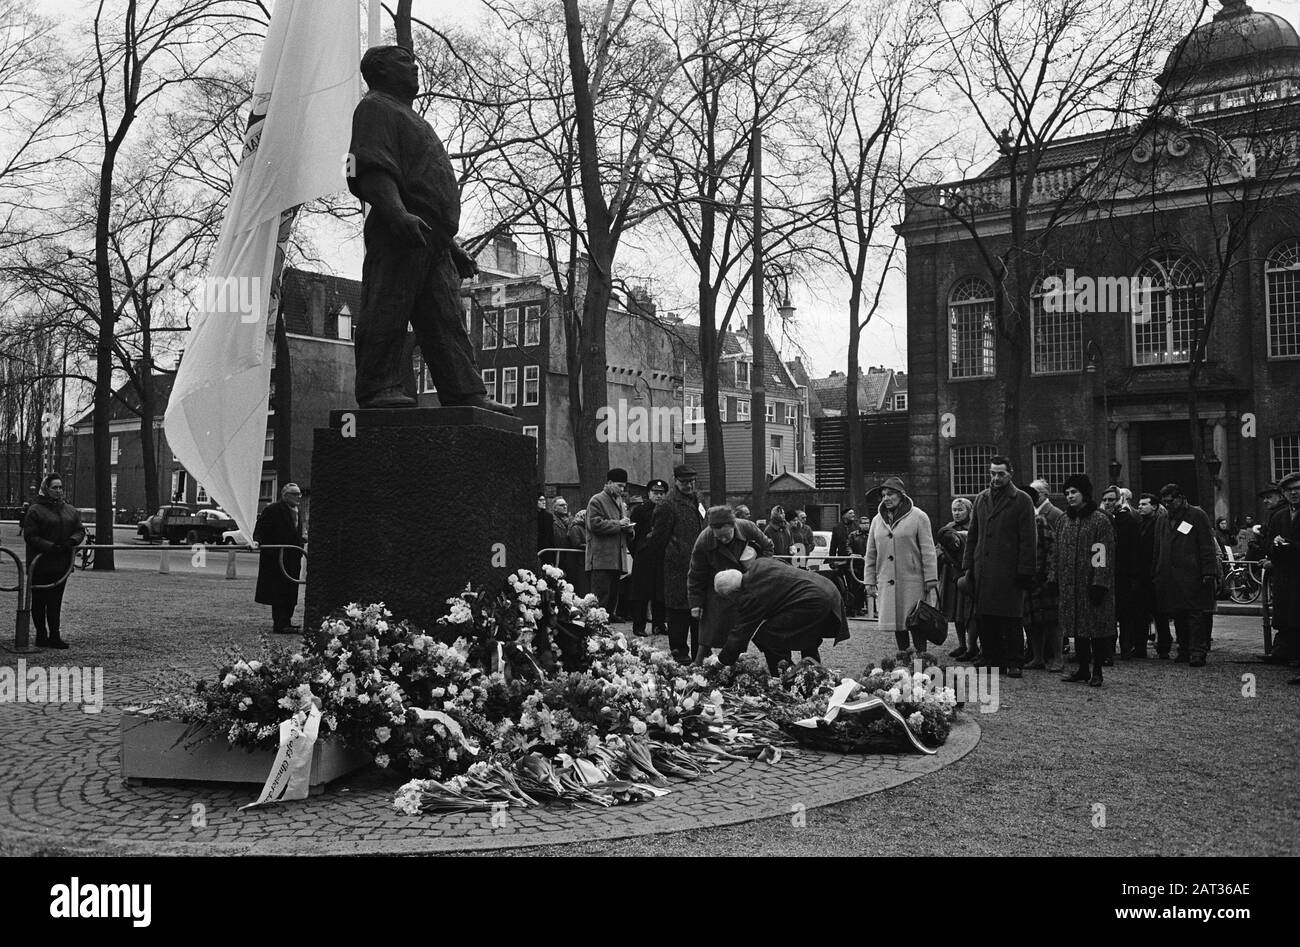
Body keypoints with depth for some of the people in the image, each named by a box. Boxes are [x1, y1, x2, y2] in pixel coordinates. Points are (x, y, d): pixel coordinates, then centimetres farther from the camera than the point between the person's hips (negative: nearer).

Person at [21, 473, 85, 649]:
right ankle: (41, 636, 12)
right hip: (40, 564, -4)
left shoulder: (70, 510, 12)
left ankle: (55, 636, 9)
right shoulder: (35, 510, -6)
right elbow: (30, 536, -11)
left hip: (62, 564, 5)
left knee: (56, 601, 7)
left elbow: (80, 530, 12)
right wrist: (51, 547, -21)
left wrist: (72, 541, -9)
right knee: (39, 602, 5)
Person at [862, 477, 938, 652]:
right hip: (887, 583, 4)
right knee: (896, 624, 7)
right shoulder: (877, 520, 12)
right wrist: (869, 581, 10)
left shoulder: (918, 517, 0)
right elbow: (870, 554, 15)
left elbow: (928, 551, -3)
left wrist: (931, 579, -8)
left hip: (913, 581, -4)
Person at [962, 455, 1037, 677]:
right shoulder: (981, 499, 15)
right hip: (983, 571, 5)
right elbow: (972, 535, 19)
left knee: (1010, 620, -2)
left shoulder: (1021, 500, 0)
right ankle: (990, 659, 13)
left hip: (1009, 571, -4)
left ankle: (1013, 662, 7)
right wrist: (968, 566, 11)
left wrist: (1025, 572, -10)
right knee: (985, 619, 4)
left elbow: (1028, 539, -4)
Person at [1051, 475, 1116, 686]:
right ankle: (1082, 670, 18)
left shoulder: (1100, 520, -6)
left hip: (1091, 584, -6)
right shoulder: (1065, 521, 14)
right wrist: (1053, 578, 9)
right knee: (1078, 629, 10)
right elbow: (1057, 552, 17)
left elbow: (1104, 555, -11)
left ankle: (1097, 671, 7)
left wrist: (1099, 583, -17)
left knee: (1096, 628, -1)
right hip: (1070, 586, 6)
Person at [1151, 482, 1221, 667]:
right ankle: (1184, 650, 15)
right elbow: (1158, 551, 22)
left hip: (1192, 576, -6)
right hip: (1169, 579, 6)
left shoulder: (1197, 515, 1)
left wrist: (1209, 573, -12)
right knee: (1178, 616, 8)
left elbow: (1207, 547, -5)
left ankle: (1198, 652, -9)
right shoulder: (1162, 521, 19)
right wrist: (1155, 574, 13)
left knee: (1196, 614, -9)